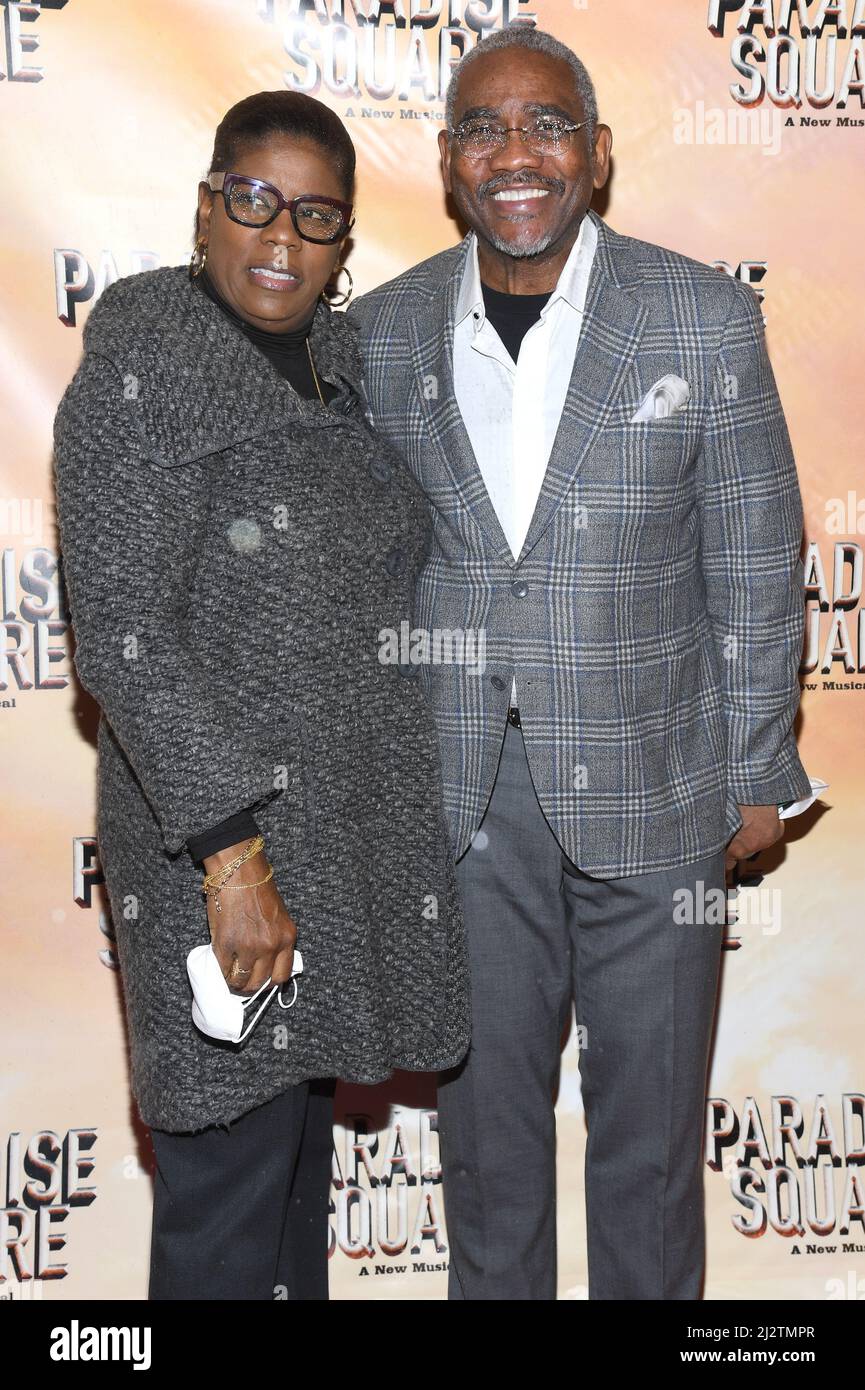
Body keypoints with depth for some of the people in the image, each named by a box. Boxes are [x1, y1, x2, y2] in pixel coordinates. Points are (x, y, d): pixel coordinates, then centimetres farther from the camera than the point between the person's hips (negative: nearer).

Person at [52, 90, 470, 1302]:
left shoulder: (339, 361, 9)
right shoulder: (138, 379, -13)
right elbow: (123, 634, -19)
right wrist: (233, 856, -22)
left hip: (360, 829, 7)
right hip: (224, 834, -7)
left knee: (302, 1120, 20)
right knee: (234, 1165, 3)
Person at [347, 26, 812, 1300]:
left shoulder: (707, 319, -6)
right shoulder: (382, 333, 0)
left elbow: (756, 560, -2)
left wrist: (758, 772, -1)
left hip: (651, 793, -1)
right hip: (459, 802, 2)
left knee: (650, 1128, 15)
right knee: (484, 1112, 18)